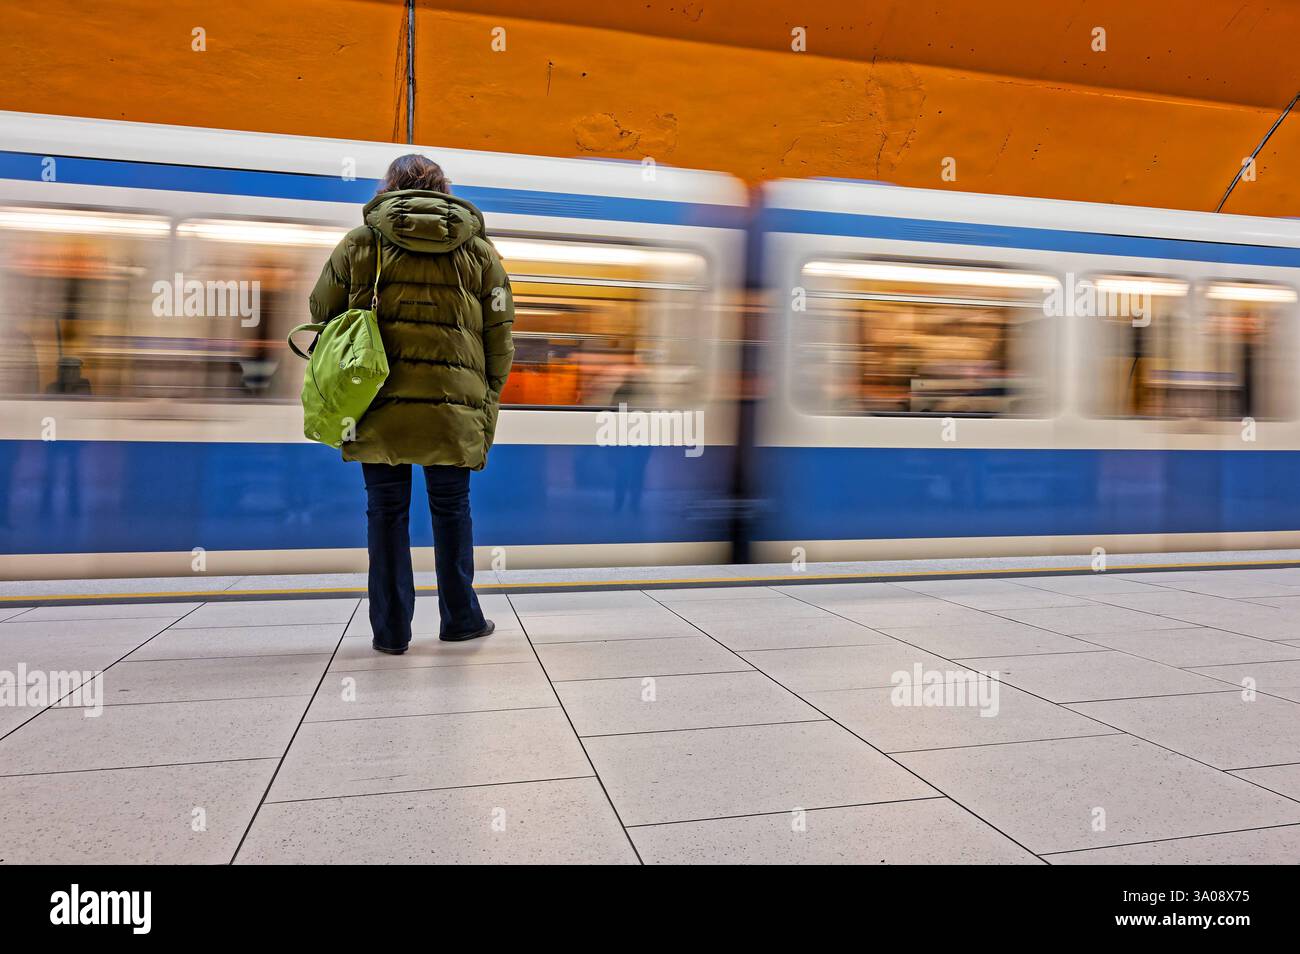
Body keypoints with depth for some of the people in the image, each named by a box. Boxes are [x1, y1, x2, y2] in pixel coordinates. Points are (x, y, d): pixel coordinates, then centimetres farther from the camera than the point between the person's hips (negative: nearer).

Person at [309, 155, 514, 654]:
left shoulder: (360, 242, 7)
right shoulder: (479, 249, 9)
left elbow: (322, 313, 11)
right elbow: (499, 337, 6)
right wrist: (486, 405, 12)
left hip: (379, 405, 0)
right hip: (454, 407, 1)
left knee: (386, 511, 8)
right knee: (451, 509, 13)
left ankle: (391, 629, 13)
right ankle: (460, 619, 23)